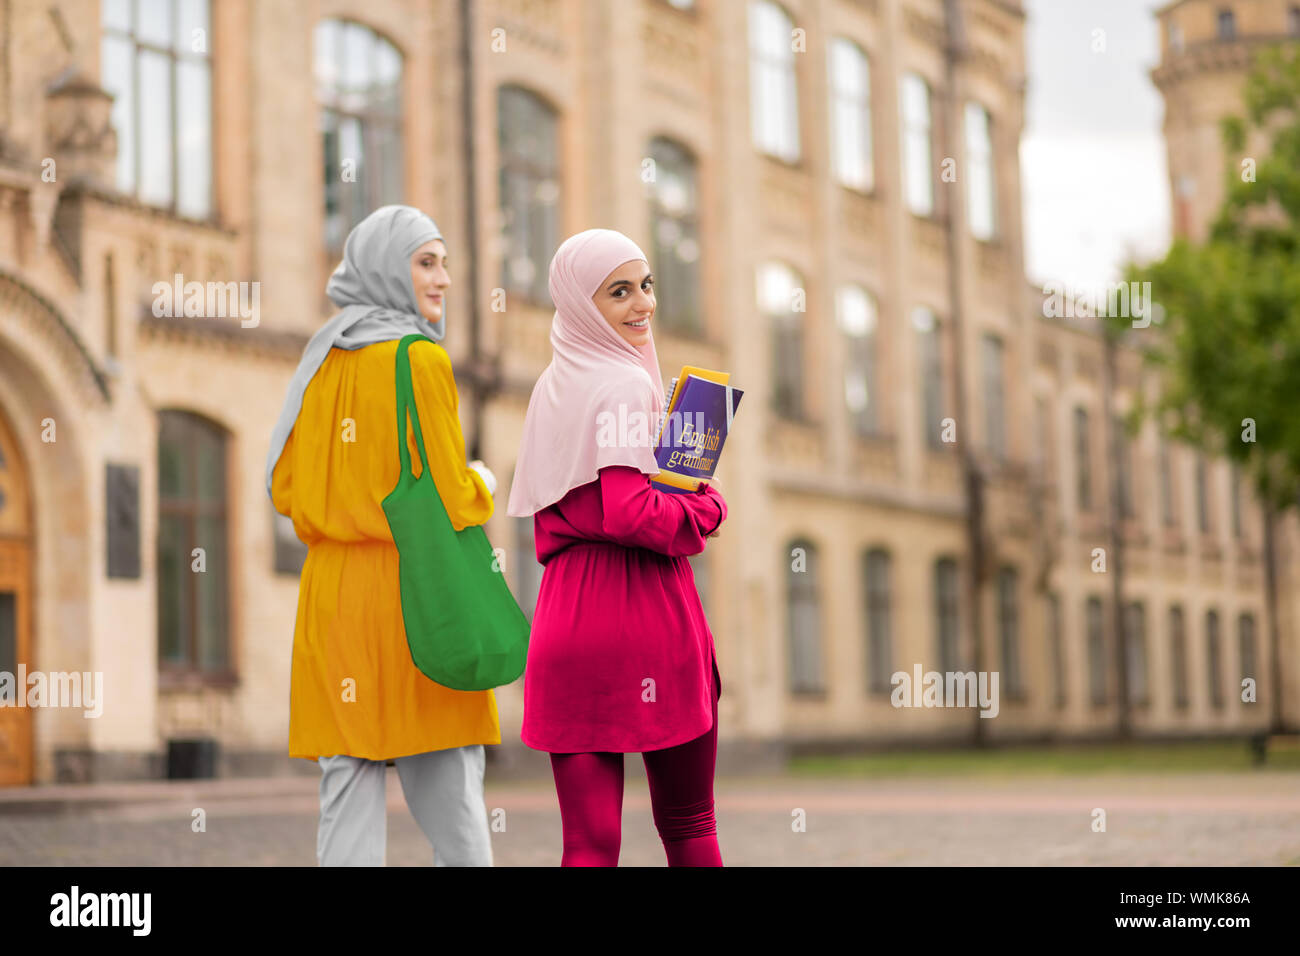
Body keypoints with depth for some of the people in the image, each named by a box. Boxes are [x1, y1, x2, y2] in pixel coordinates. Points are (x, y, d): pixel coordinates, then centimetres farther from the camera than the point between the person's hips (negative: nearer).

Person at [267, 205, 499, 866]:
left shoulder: (323, 361, 11)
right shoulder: (421, 360, -7)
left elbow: (285, 488, 14)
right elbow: (447, 501, -12)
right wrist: (482, 485, 8)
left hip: (332, 597, 6)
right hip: (416, 598, -6)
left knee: (349, 797, 4)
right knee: (450, 803, -1)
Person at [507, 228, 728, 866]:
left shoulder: (553, 387, 14)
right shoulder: (625, 384, -11)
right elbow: (627, 512, -22)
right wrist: (708, 509, -6)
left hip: (566, 620, 6)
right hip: (646, 619, -6)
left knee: (589, 840, 5)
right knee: (687, 826, 11)